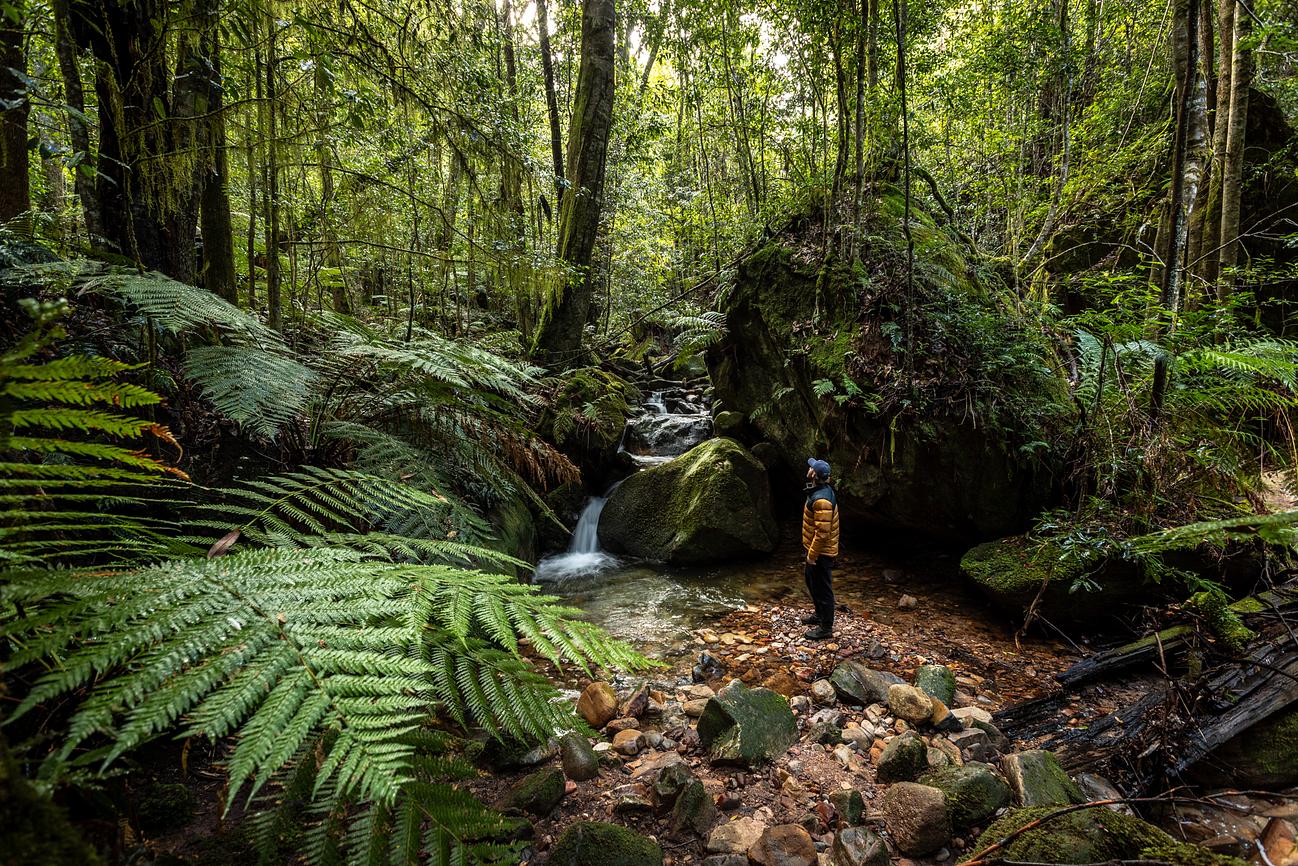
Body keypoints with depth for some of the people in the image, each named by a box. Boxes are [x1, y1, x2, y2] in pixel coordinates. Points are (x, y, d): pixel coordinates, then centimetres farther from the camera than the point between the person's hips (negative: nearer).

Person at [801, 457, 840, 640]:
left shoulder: (821, 499, -29)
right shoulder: (821, 490, 3)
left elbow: (822, 533, -28)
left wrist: (812, 554, -20)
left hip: (821, 552, -10)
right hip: (816, 548, 10)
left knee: (823, 588, 2)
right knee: (811, 579, 25)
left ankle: (826, 627, 14)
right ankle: (820, 615, 41)